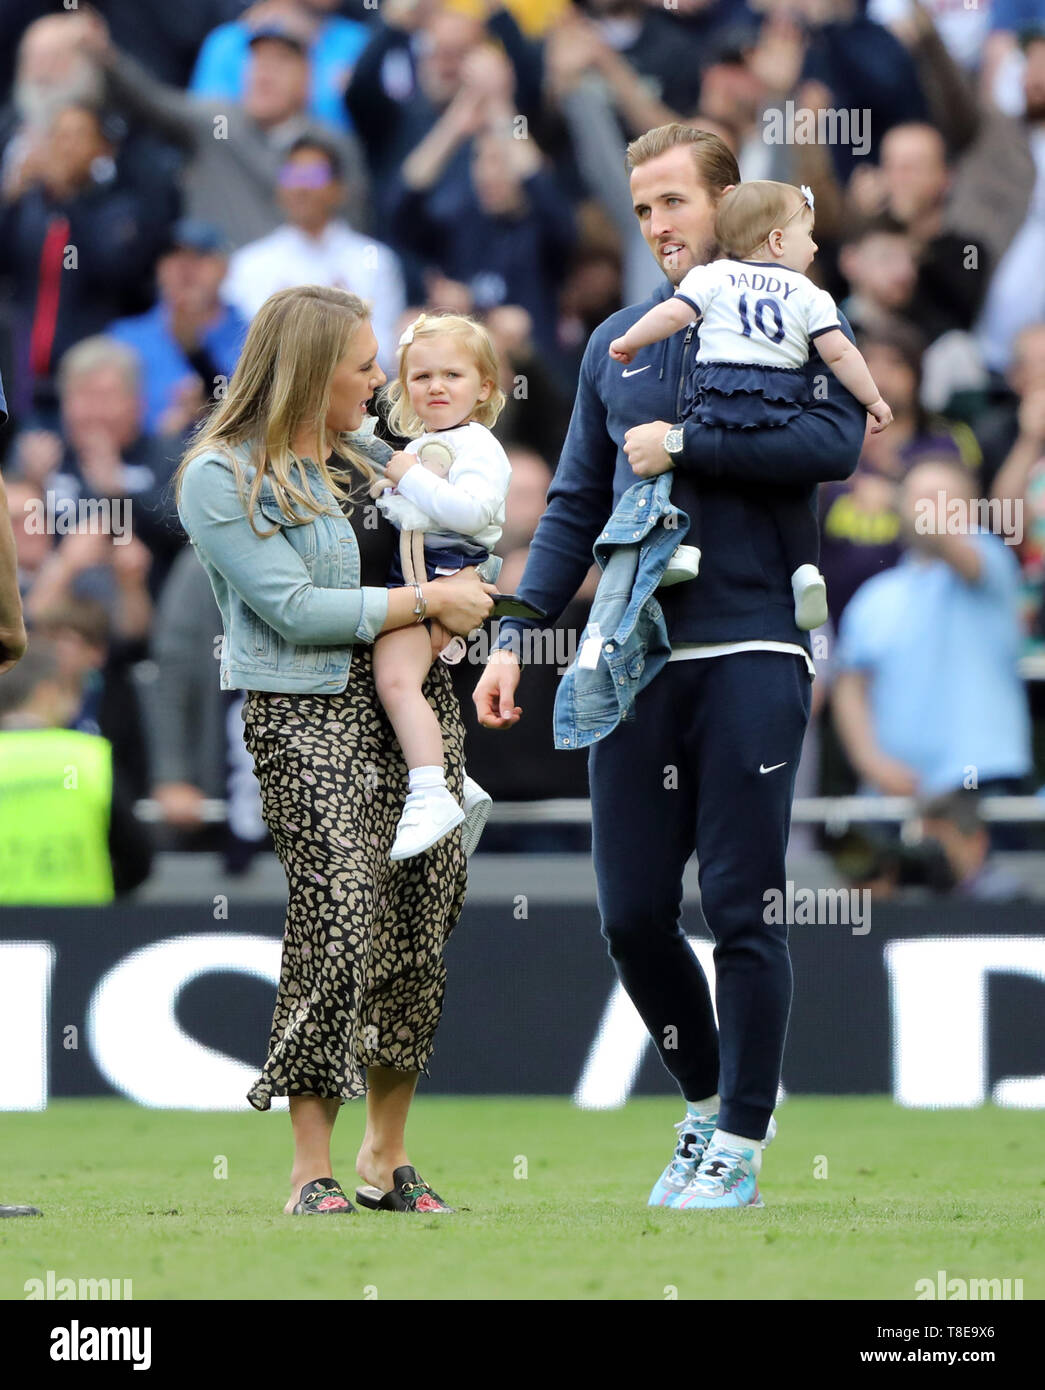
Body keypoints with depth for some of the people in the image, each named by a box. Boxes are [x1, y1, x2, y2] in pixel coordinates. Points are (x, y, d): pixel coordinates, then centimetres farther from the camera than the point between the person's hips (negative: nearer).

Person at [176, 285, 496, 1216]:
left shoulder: (368, 454, 17)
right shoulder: (222, 479, -5)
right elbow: (296, 610, -13)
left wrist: (469, 589, 10)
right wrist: (427, 602, -10)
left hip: (416, 700, 7)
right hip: (307, 713, -7)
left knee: (422, 920, 1)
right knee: (340, 916, -17)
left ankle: (388, 1157, 11)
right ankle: (312, 1171, -11)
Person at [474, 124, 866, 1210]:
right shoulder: (616, 345, 17)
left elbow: (834, 440, -15)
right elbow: (575, 508, 18)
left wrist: (682, 444, -12)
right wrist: (512, 639, 9)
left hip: (748, 654, -5)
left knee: (742, 913, -5)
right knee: (632, 915, 3)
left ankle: (739, 1148, 2)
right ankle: (706, 1105, 22)